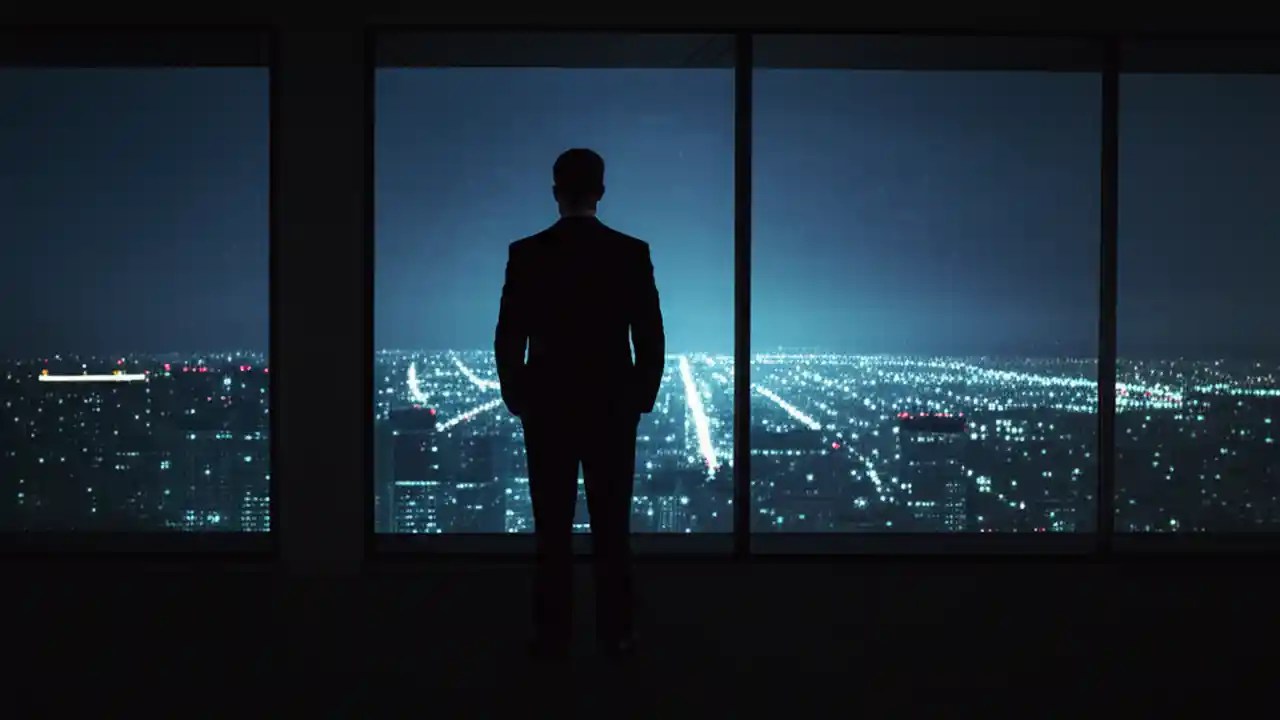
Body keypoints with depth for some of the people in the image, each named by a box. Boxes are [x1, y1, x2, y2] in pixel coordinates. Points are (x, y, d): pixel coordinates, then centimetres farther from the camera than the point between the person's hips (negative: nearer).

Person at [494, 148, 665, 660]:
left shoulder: (526, 253, -6)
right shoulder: (632, 253, -5)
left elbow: (509, 338, -4)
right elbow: (650, 337, -4)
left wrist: (516, 398, 10)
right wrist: (643, 398, 10)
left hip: (547, 407, 0)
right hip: (612, 408, 0)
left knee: (552, 527, 6)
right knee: (612, 526, 7)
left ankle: (552, 636, 10)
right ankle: (615, 634, 12)